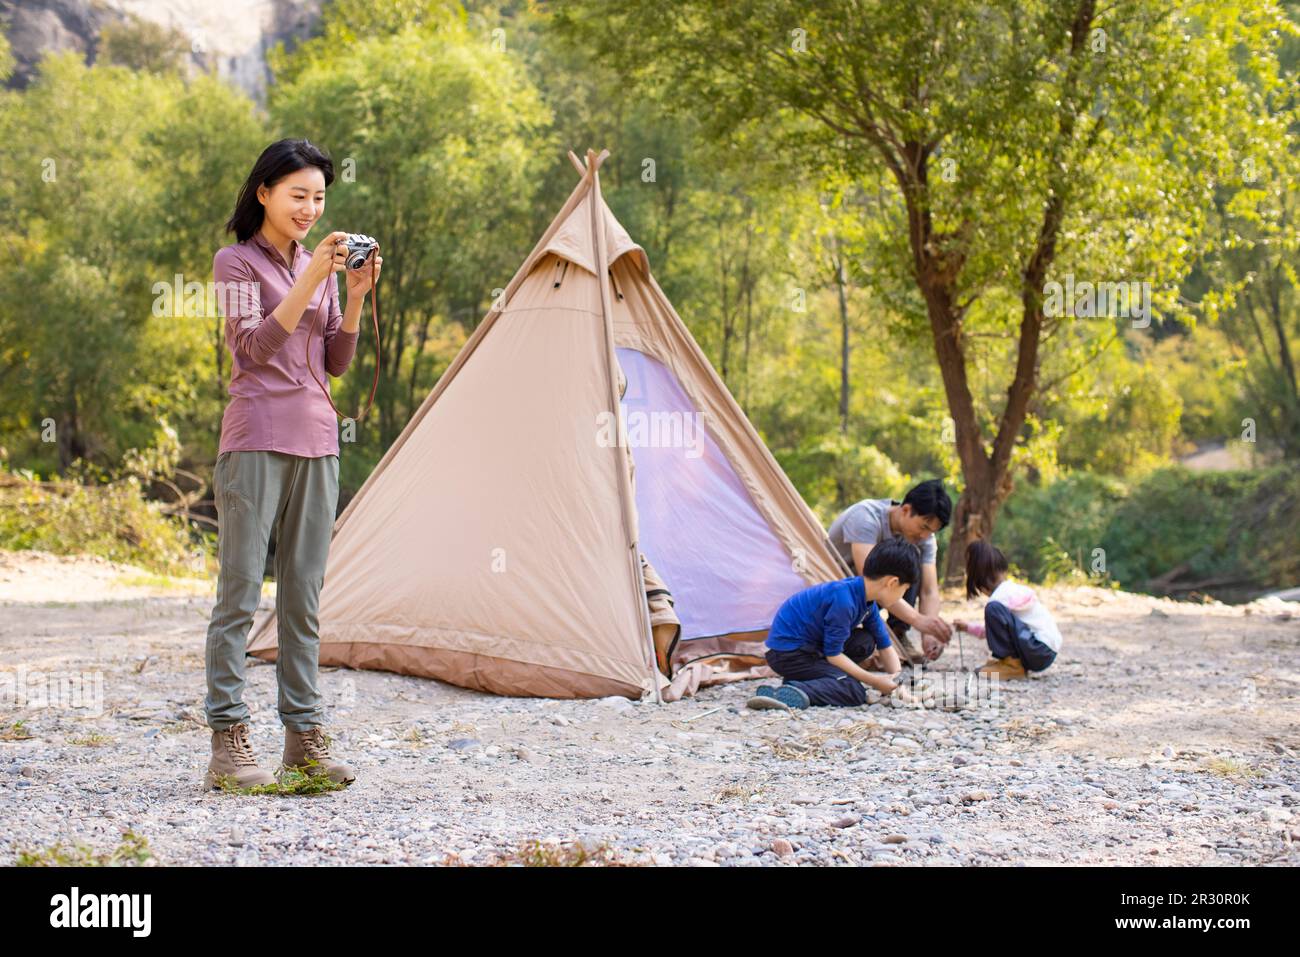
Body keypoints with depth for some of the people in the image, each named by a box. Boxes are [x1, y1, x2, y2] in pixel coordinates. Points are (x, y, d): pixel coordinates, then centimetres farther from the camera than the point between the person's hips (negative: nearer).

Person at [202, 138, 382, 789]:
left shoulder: (320, 263, 16)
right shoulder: (236, 262, 0)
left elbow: (337, 363, 12)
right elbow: (255, 347, -14)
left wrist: (355, 294, -1)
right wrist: (311, 280, -20)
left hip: (315, 441, 6)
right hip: (256, 438, -6)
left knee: (303, 595, 8)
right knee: (240, 592, -6)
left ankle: (304, 735, 12)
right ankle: (228, 741, -3)